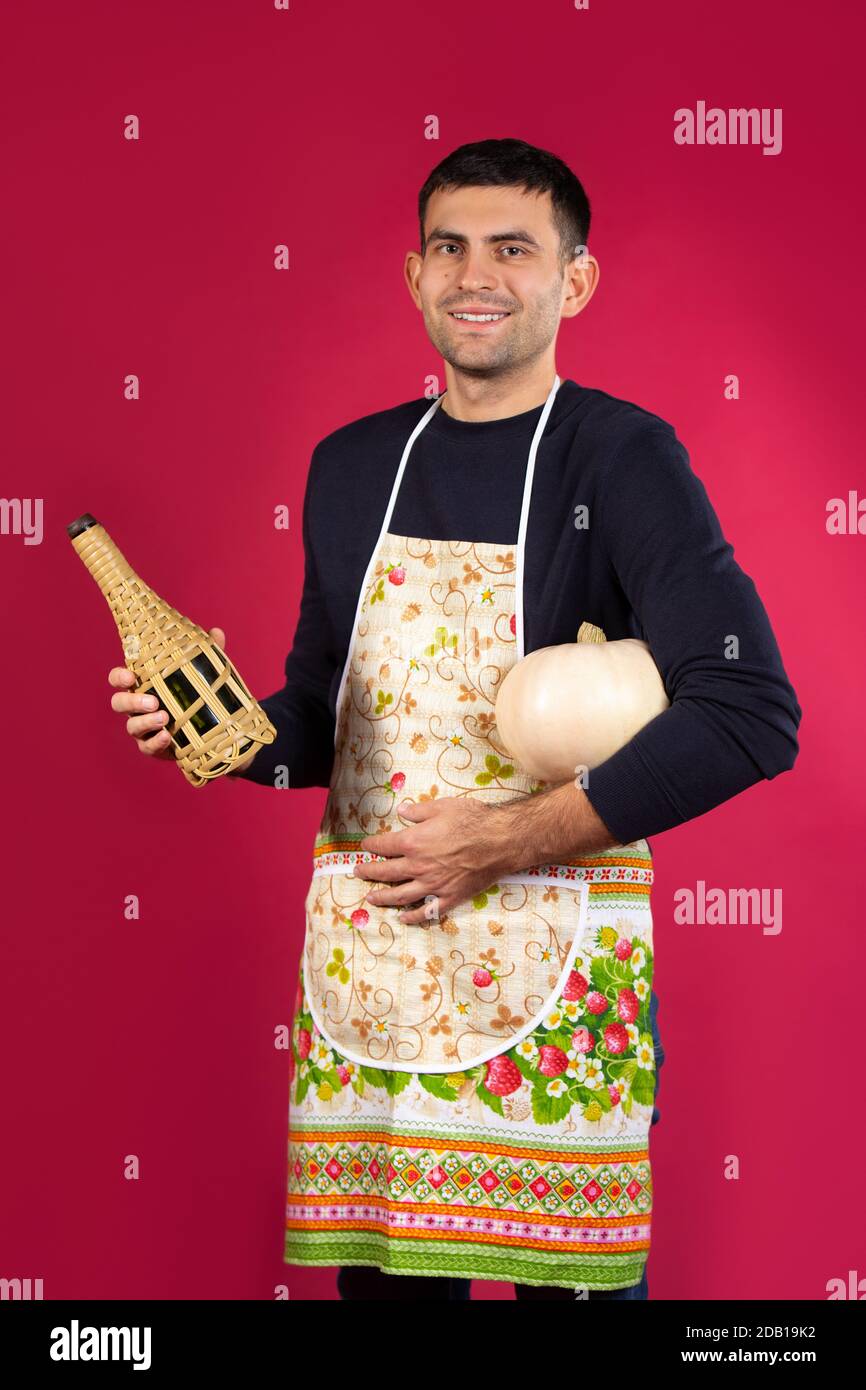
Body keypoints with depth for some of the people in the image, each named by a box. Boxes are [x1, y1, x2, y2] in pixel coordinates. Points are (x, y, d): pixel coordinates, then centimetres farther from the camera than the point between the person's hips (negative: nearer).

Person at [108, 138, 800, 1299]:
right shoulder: (351, 464, 12)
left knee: (568, 1272, 2)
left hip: (550, 953, -4)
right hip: (361, 941, 5)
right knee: (378, 1269, 11)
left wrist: (499, 841, -16)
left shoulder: (621, 455, -5)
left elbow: (751, 712, -15)